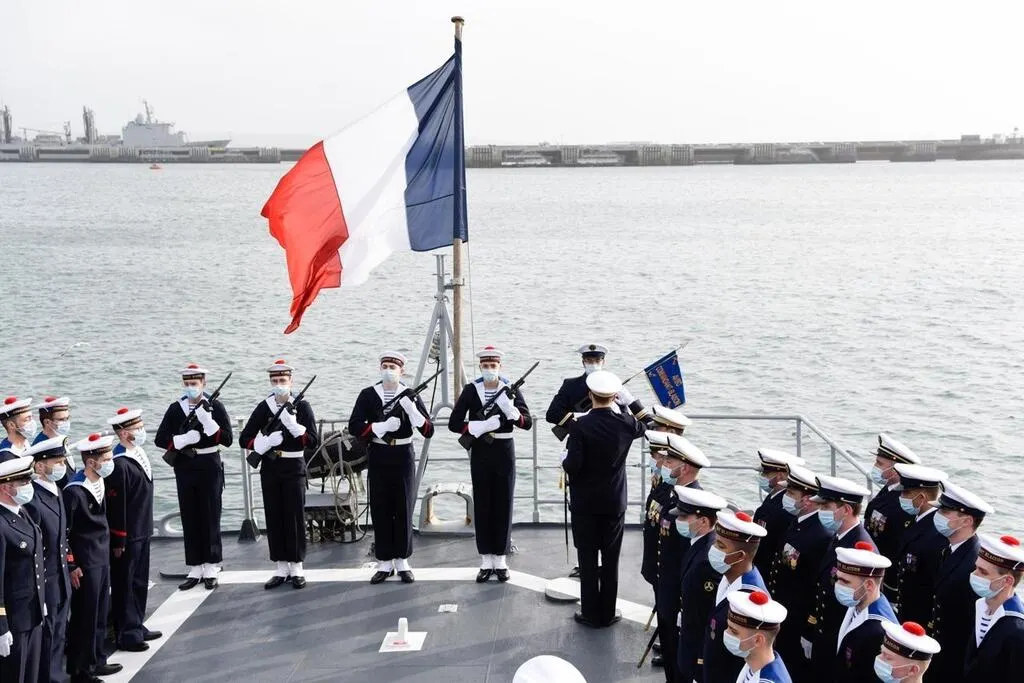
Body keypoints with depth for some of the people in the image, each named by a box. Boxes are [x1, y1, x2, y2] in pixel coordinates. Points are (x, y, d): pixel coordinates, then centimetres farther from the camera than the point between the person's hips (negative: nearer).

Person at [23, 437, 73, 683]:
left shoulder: (56, 491, 6)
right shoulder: (31, 500, -23)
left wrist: (68, 572, 16)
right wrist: (38, 590, -18)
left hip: (62, 581, 8)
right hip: (44, 585, -8)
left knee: (58, 637, 19)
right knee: (45, 640, 7)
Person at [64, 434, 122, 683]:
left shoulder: (100, 483, 4)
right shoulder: (74, 491, -21)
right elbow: (63, 532, -17)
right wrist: (71, 566, -15)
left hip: (102, 559, 8)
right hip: (85, 563, -8)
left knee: (100, 614, 18)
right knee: (84, 616, 3)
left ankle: (96, 662, 32)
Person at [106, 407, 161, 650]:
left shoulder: (138, 454, 6)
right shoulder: (119, 465, -22)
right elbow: (115, 506, -21)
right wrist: (118, 541, -17)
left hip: (142, 532, 9)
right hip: (126, 537, -9)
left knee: (139, 583, 18)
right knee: (125, 585, 5)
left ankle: (136, 625, 31)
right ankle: (125, 634, 16)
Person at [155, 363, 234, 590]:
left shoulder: (215, 406, -3)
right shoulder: (175, 409, 5)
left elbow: (227, 439, -10)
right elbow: (160, 439, 2)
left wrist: (207, 420, -22)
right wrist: (184, 440, -14)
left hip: (209, 467, -2)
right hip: (185, 469, 3)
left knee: (210, 518, 3)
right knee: (189, 519, 6)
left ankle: (211, 570, 11)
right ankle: (195, 570, 14)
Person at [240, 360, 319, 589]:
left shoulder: (302, 406, -3)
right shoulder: (263, 407, 4)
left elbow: (314, 442, -10)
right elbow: (244, 439, 2)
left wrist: (293, 425, -23)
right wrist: (264, 442, -16)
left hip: (294, 469, -3)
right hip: (270, 469, 3)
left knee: (295, 518, 0)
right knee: (274, 518, 6)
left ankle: (297, 568, 10)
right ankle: (281, 569, 14)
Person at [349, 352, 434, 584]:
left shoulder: (410, 396, -2)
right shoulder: (368, 395, 0)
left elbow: (428, 431, -8)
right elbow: (354, 427, -9)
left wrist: (411, 408, -24)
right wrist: (382, 426, -21)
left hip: (403, 458, 0)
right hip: (378, 458, 0)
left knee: (404, 510, 4)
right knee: (380, 510, 3)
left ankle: (402, 561, 16)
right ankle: (384, 563, 13)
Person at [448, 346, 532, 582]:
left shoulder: (511, 389, -2)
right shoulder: (471, 390, -1)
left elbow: (528, 422, -10)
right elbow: (454, 423, -5)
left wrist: (511, 411, -29)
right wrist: (481, 426, -20)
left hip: (504, 451, 0)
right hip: (480, 453, 0)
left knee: (503, 504, 4)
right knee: (482, 505, 3)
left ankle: (501, 560, 14)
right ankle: (486, 561, 11)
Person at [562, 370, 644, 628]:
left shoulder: (581, 426, -17)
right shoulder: (626, 423, -7)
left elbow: (573, 466, -21)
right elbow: (645, 426, 18)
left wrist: (565, 461, 0)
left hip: (585, 503, -3)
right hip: (614, 503, 3)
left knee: (587, 560, 7)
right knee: (611, 560, 12)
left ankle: (591, 614, 14)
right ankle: (607, 613, 19)